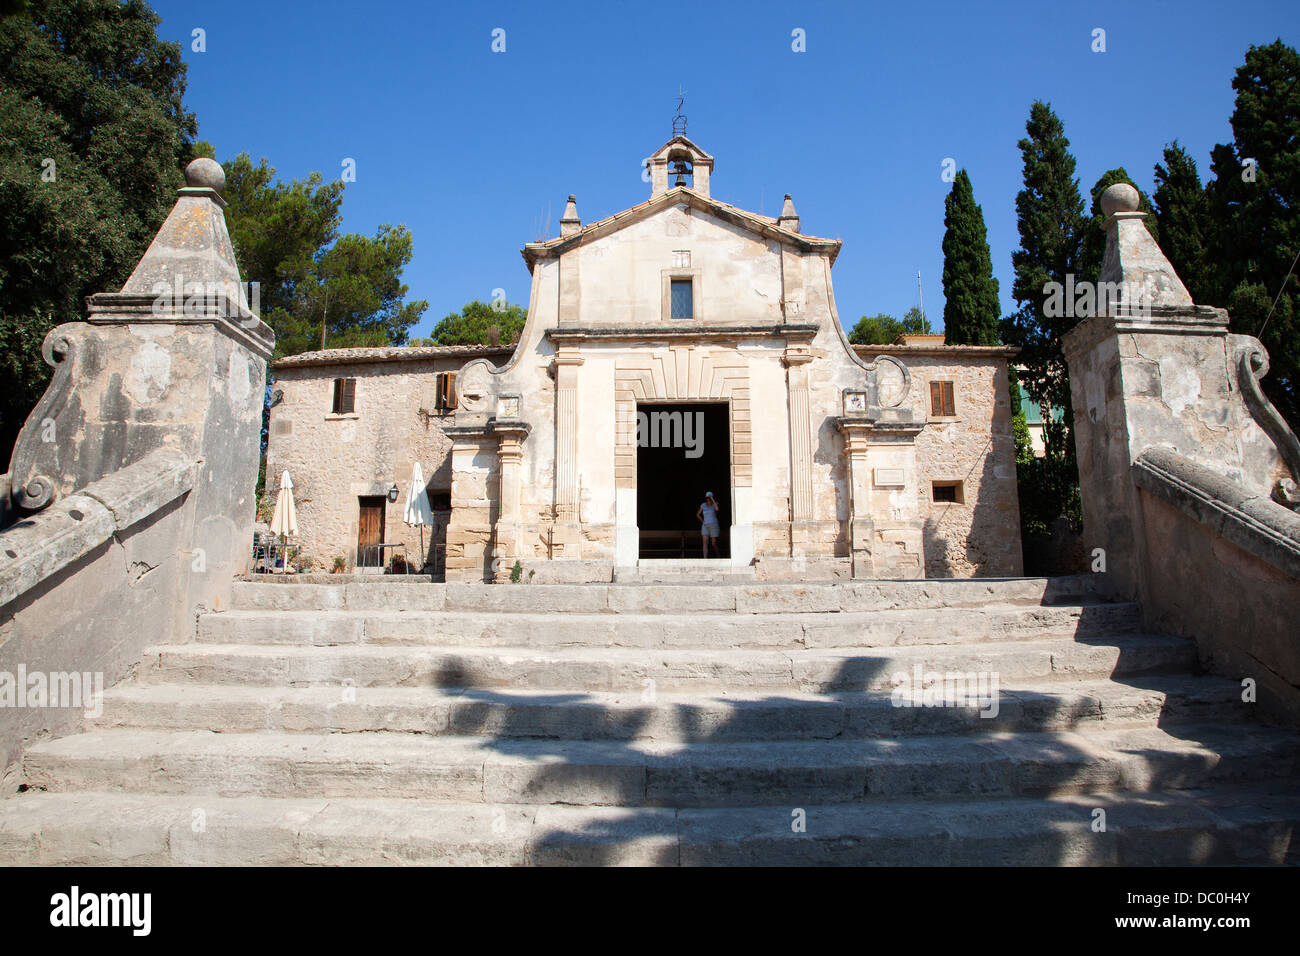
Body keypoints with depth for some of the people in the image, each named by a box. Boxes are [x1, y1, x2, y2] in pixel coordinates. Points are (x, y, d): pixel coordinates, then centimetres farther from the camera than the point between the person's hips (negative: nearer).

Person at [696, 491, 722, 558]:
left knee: (714, 544, 0)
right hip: (705, 526, 3)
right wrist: (702, 521, 7)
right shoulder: (703, 505, 7)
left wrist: (712, 499, -19)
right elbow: (698, 514, 21)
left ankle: (719, 557, 23)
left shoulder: (715, 504, -1)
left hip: (714, 525, -3)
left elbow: (717, 509, -26)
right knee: (705, 542, -15)